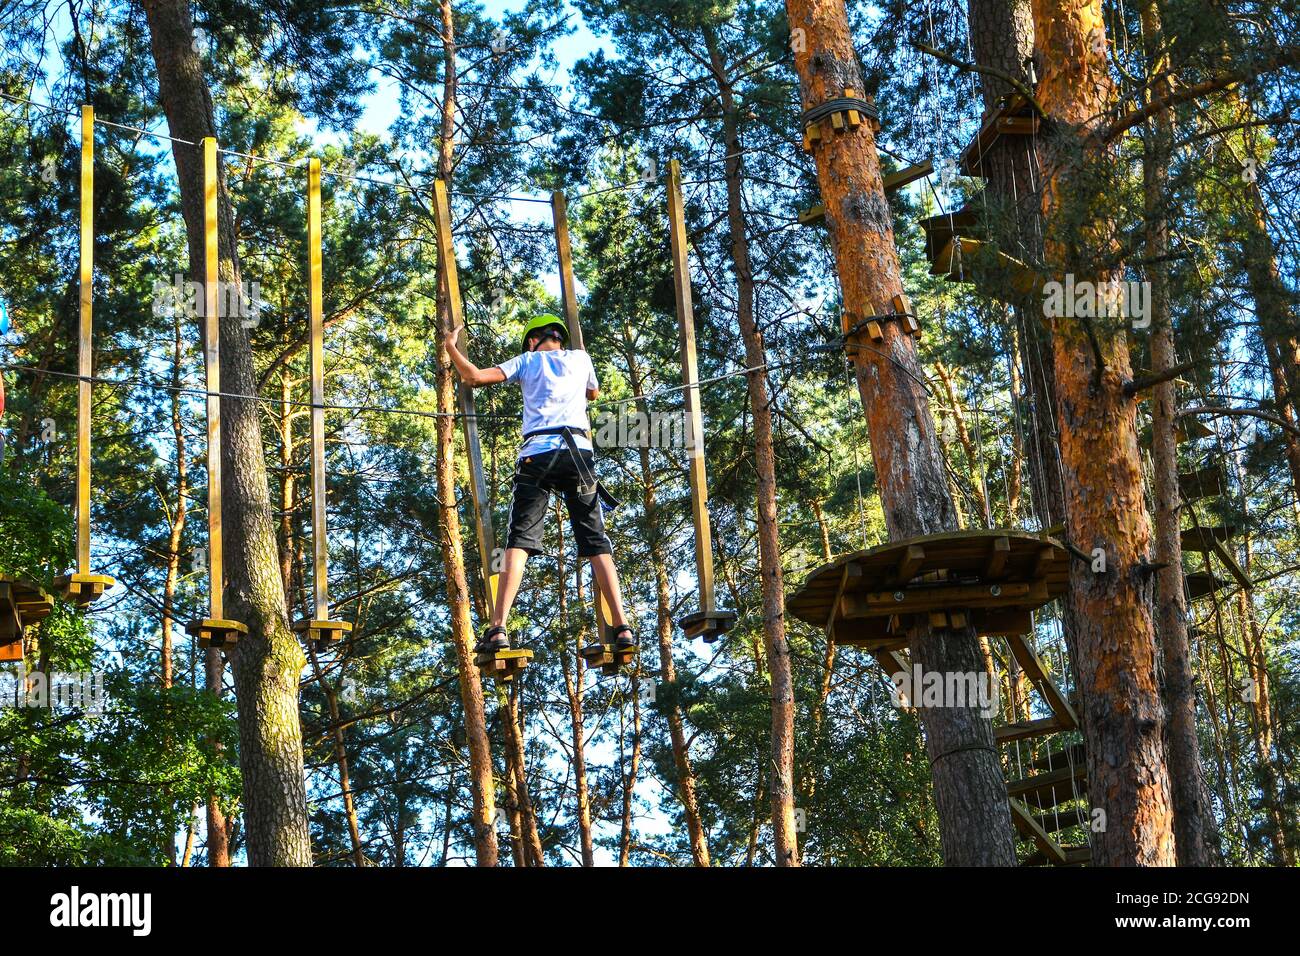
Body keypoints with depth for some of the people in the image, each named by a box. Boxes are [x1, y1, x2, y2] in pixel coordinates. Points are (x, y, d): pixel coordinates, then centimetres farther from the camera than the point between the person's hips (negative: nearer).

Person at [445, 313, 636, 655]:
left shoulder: (527, 361, 17)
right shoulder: (580, 358, 23)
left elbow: (474, 377, 7)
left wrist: (451, 347, 23)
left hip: (538, 452, -2)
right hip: (578, 451, 2)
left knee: (519, 541, -7)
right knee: (596, 542, 2)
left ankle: (498, 629, -19)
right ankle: (622, 628, -9)